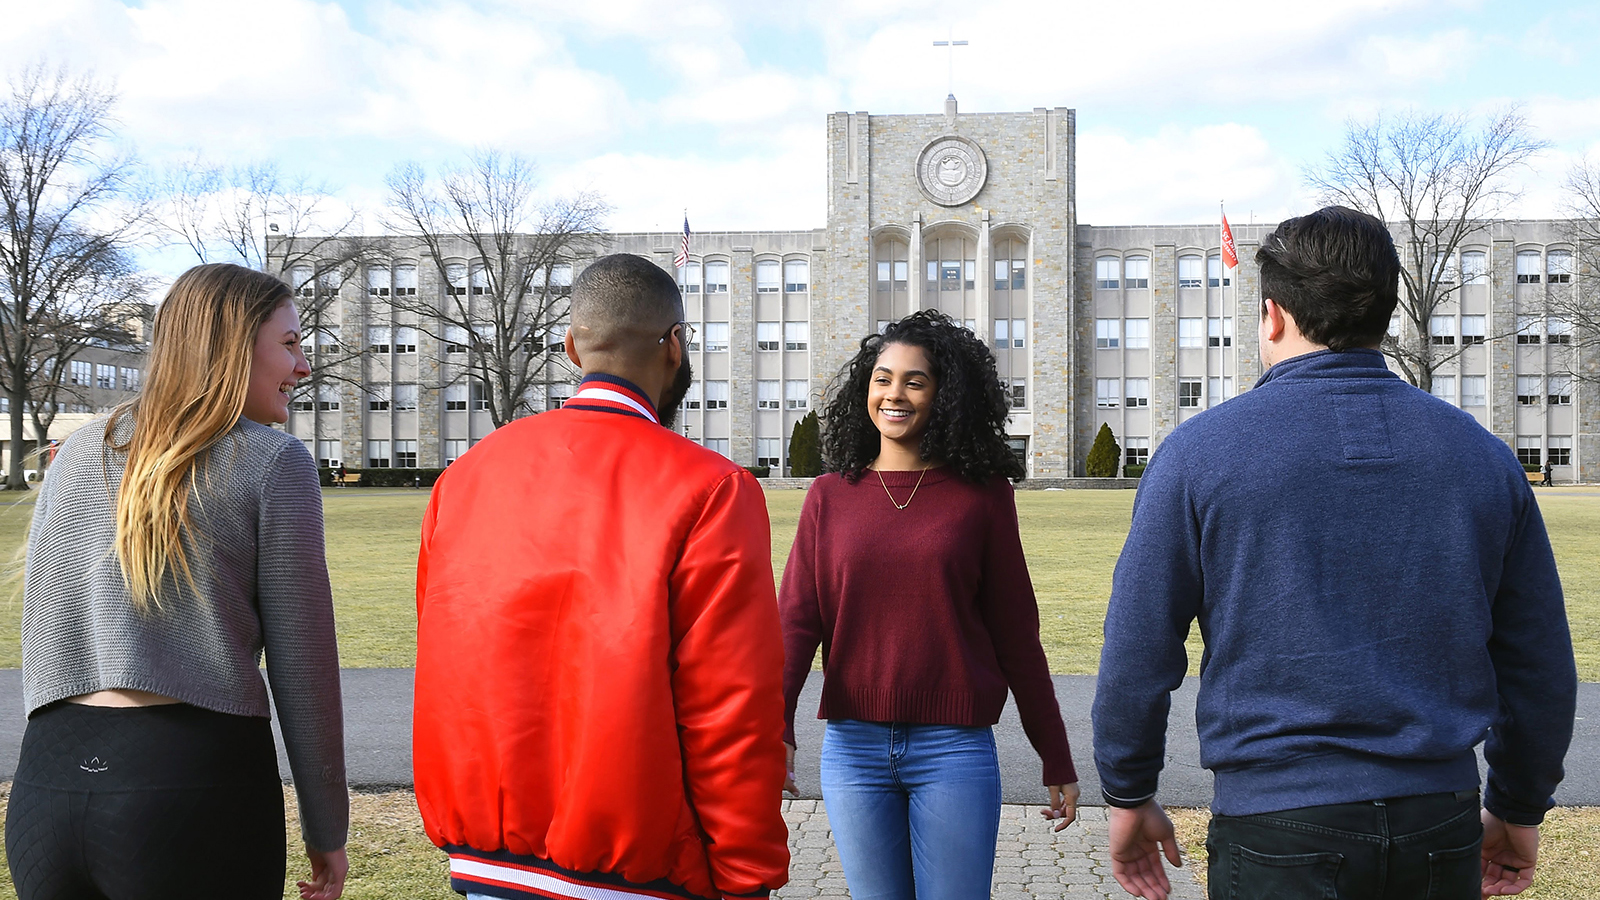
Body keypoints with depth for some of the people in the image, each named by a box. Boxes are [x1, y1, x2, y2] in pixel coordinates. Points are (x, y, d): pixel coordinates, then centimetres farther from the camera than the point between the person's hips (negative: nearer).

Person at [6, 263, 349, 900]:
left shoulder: (78, 453, 13)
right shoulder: (273, 461, -3)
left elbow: (43, 637, 15)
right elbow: (301, 663, -5)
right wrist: (326, 829, 3)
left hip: (45, 783, 5)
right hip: (196, 778, -5)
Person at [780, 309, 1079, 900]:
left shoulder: (981, 495, 0)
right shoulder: (830, 496, 5)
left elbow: (1017, 636, 3)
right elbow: (796, 621, -2)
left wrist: (1057, 762, 5)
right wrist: (775, 728, -19)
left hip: (954, 748, -2)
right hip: (852, 746, 2)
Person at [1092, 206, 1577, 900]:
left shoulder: (1201, 451, -6)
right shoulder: (1482, 454, 4)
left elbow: (1137, 654, -3)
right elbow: (1540, 667, 9)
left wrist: (1128, 795, 10)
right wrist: (1518, 810, 21)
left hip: (1276, 829, -3)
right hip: (1442, 828, 4)